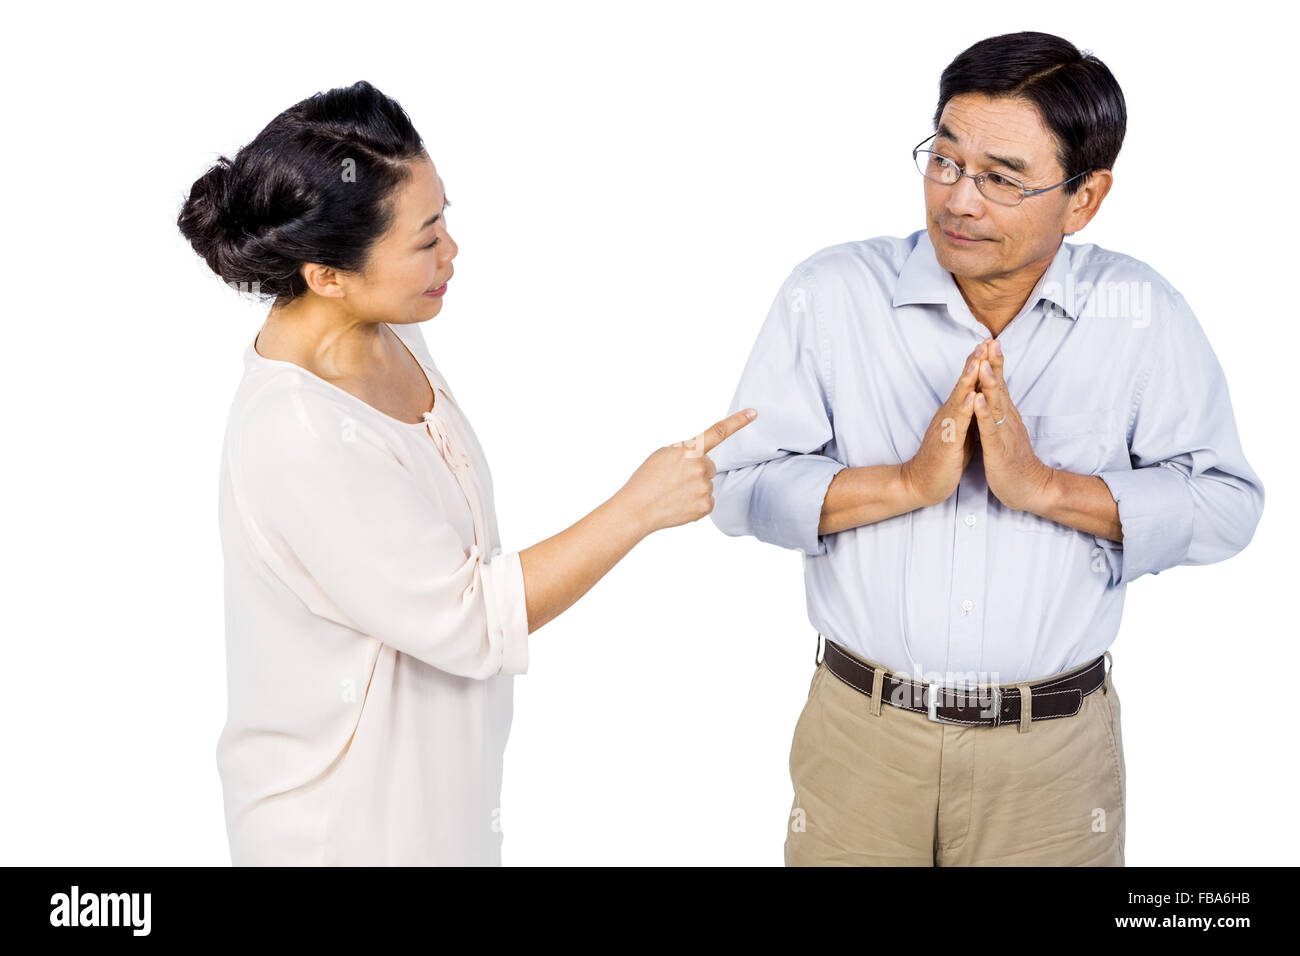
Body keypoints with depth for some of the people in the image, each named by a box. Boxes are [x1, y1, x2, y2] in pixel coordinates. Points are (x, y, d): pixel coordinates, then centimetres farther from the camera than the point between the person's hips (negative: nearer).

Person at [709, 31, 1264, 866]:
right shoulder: (833, 293, -5)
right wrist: (908, 483, -19)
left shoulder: (1142, 314, -3)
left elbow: (1229, 505, -5)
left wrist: (1046, 487, -17)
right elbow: (740, 484, -7)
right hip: (862, 735, 0)